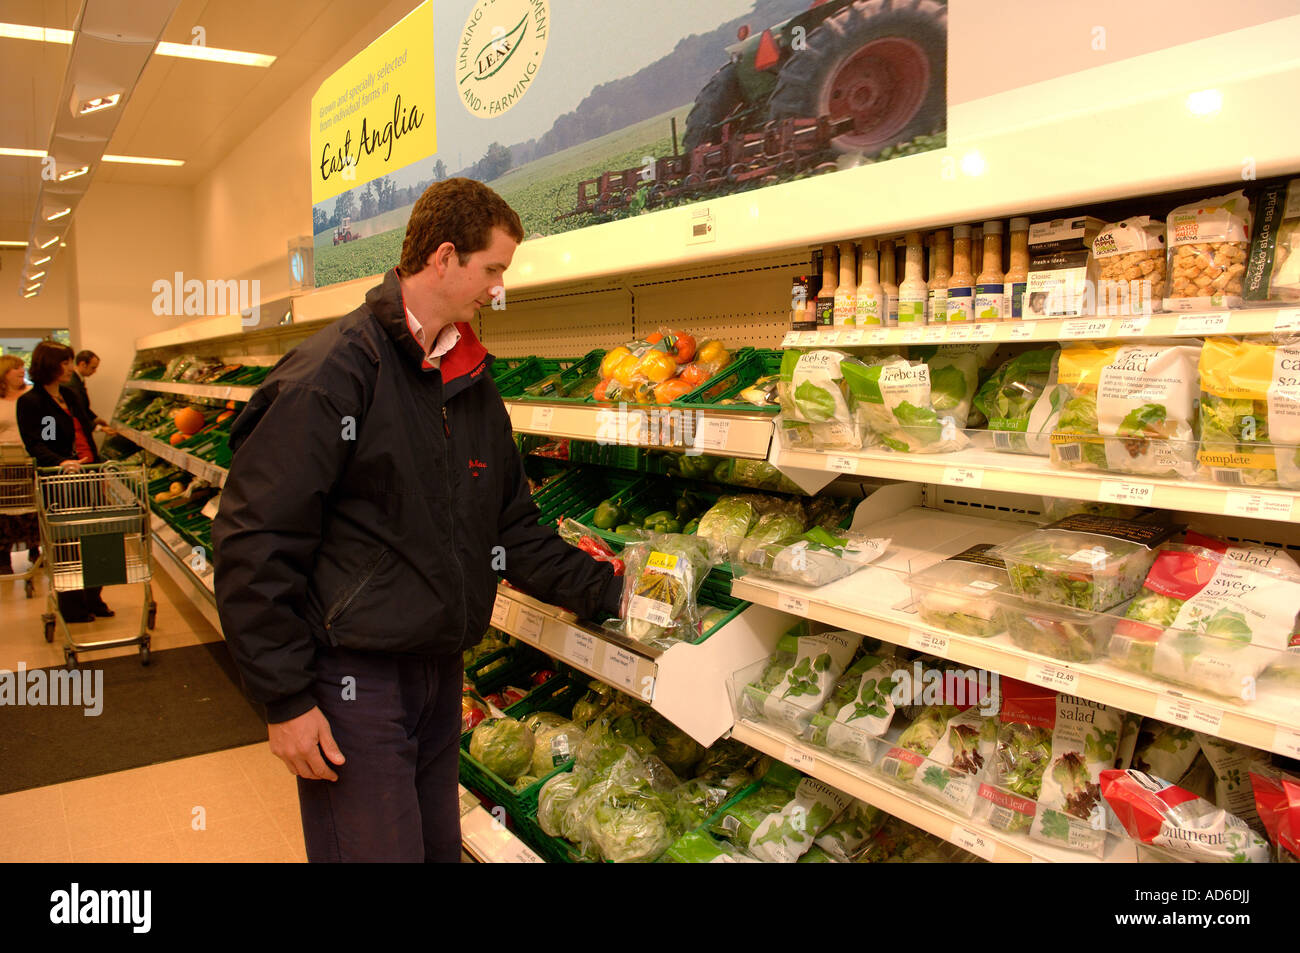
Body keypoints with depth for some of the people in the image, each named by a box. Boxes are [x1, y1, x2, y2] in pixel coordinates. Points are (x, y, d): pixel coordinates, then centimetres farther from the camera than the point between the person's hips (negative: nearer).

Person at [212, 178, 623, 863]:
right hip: (352, 676, -7)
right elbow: (254, 542, -18)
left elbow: (511, 529, 14)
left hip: (440, 669, 7)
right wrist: (285, 700, -17)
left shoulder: (473, 385, 9)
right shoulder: (337, 369, -15)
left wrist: (604, 592, 5)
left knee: (440, 845, 20)